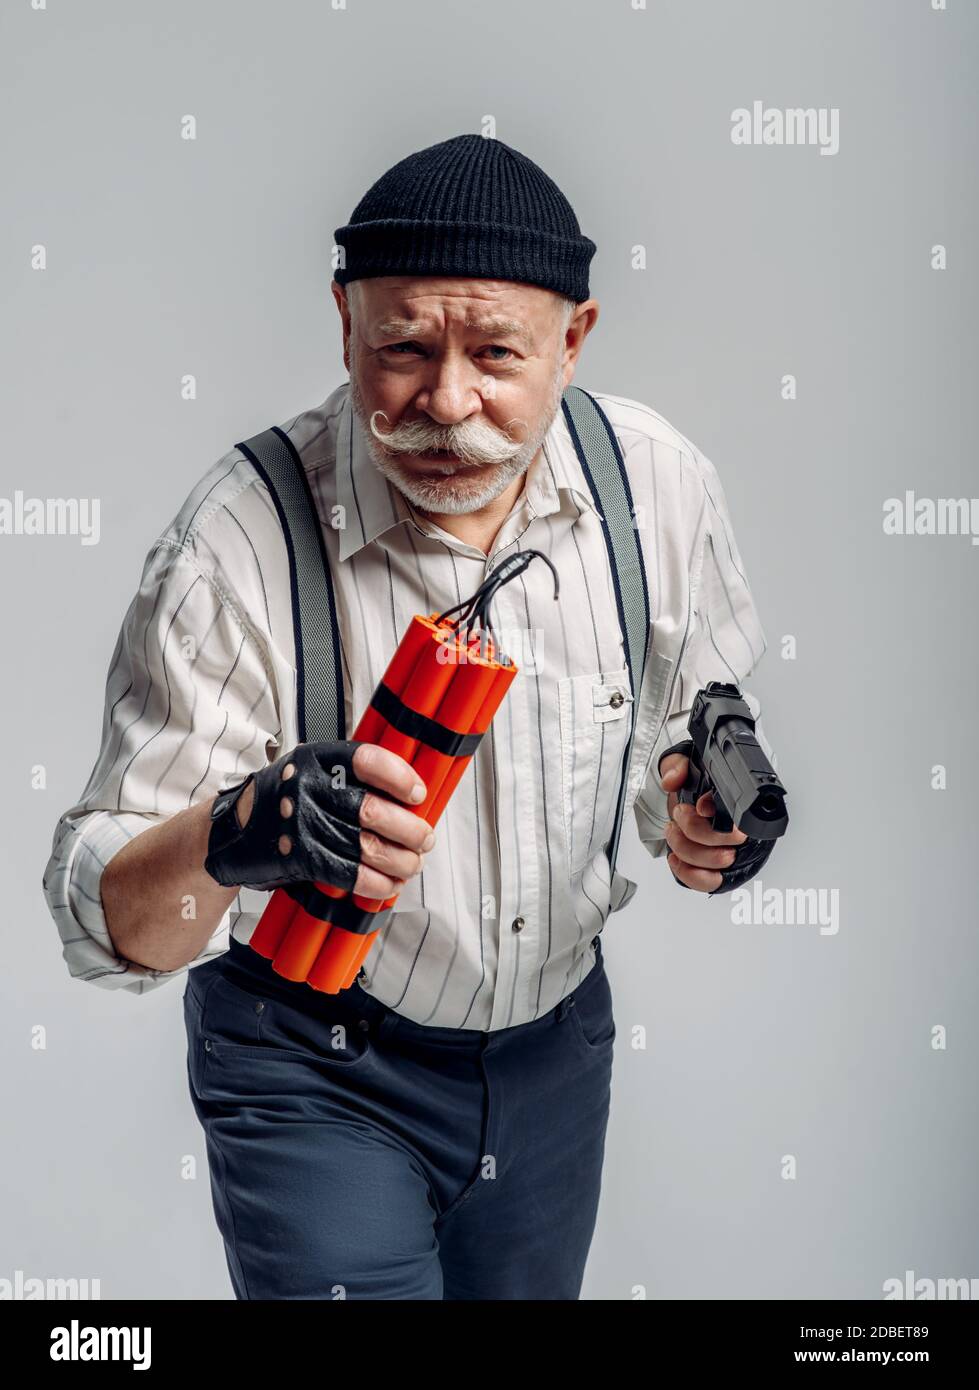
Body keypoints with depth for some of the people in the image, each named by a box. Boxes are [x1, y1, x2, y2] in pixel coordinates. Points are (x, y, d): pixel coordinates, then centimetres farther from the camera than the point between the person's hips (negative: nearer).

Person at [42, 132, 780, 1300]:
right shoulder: (236, 541, -26)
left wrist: (703, 807, -18)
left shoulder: (660, 481, -13)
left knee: (529, 1291, 24)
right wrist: (227, 840, -48)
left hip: (555, 1037, 5)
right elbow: (105, 920, -26)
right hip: (319, 1073, -4)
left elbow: (698, 714, 5)